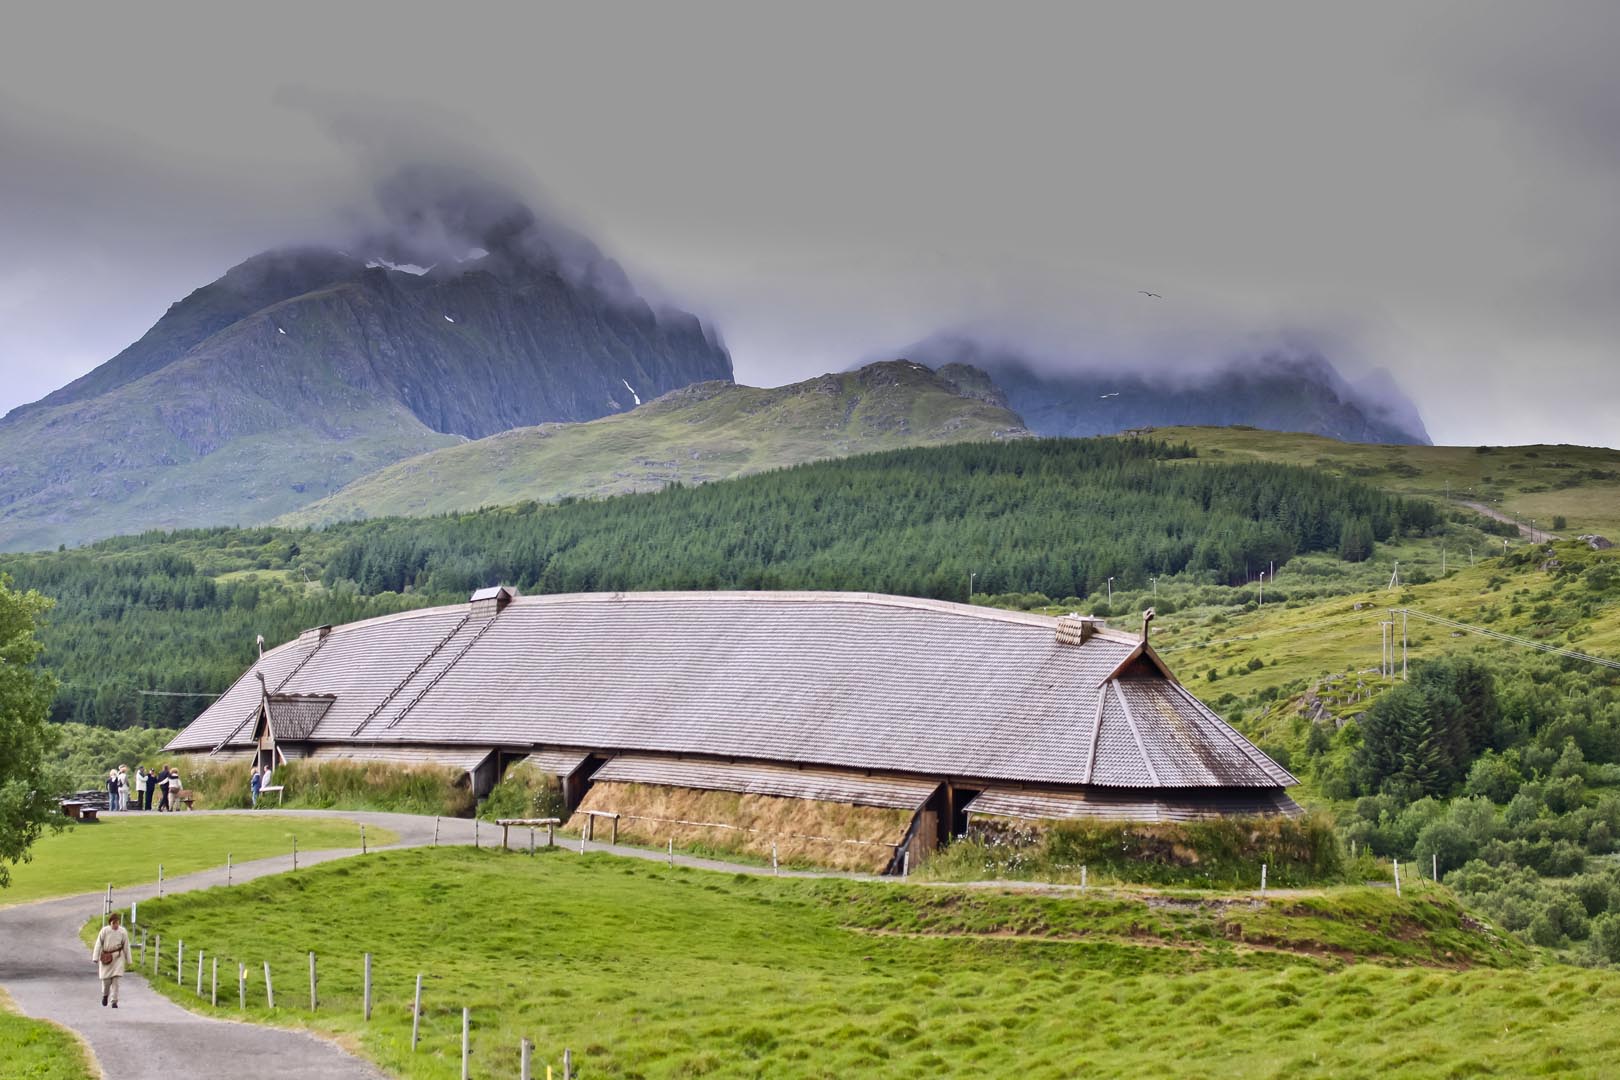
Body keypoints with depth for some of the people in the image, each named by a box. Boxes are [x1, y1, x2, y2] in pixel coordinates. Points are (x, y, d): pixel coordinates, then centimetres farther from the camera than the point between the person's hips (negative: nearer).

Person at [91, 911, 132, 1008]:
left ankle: (114, 1001, -3)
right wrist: (95, 958, -7)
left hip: (118, 957, 0)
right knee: (106, 980, 4)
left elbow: (126, 946, 3)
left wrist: (129, 960, 6)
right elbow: (98, 944, -4)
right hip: (106, 958, 0)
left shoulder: (123, 932, -4)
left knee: (115, 979, -8)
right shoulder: (104, 930, -8)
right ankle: (105, 994, 36)